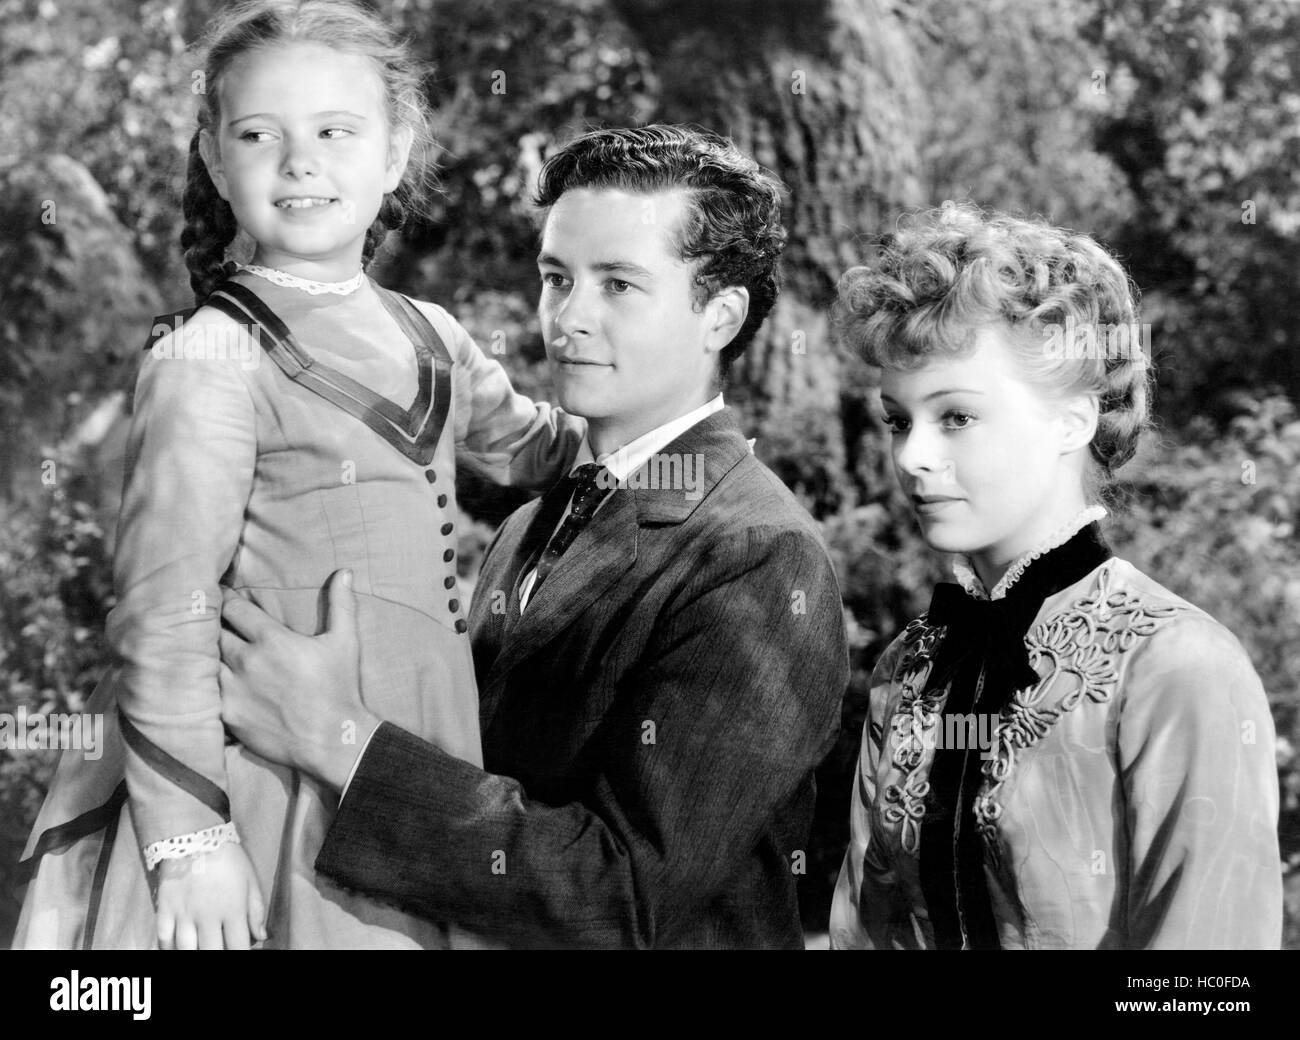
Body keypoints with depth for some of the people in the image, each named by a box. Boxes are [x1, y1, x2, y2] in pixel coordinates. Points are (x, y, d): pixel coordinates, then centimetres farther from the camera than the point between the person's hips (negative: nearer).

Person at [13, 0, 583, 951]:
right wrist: (190, 836, -18)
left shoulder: (429, 337, 9)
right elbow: (166, 607, -16)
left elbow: (529, 444, 30)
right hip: (276, 788, -6)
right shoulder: (212, 358, -12)